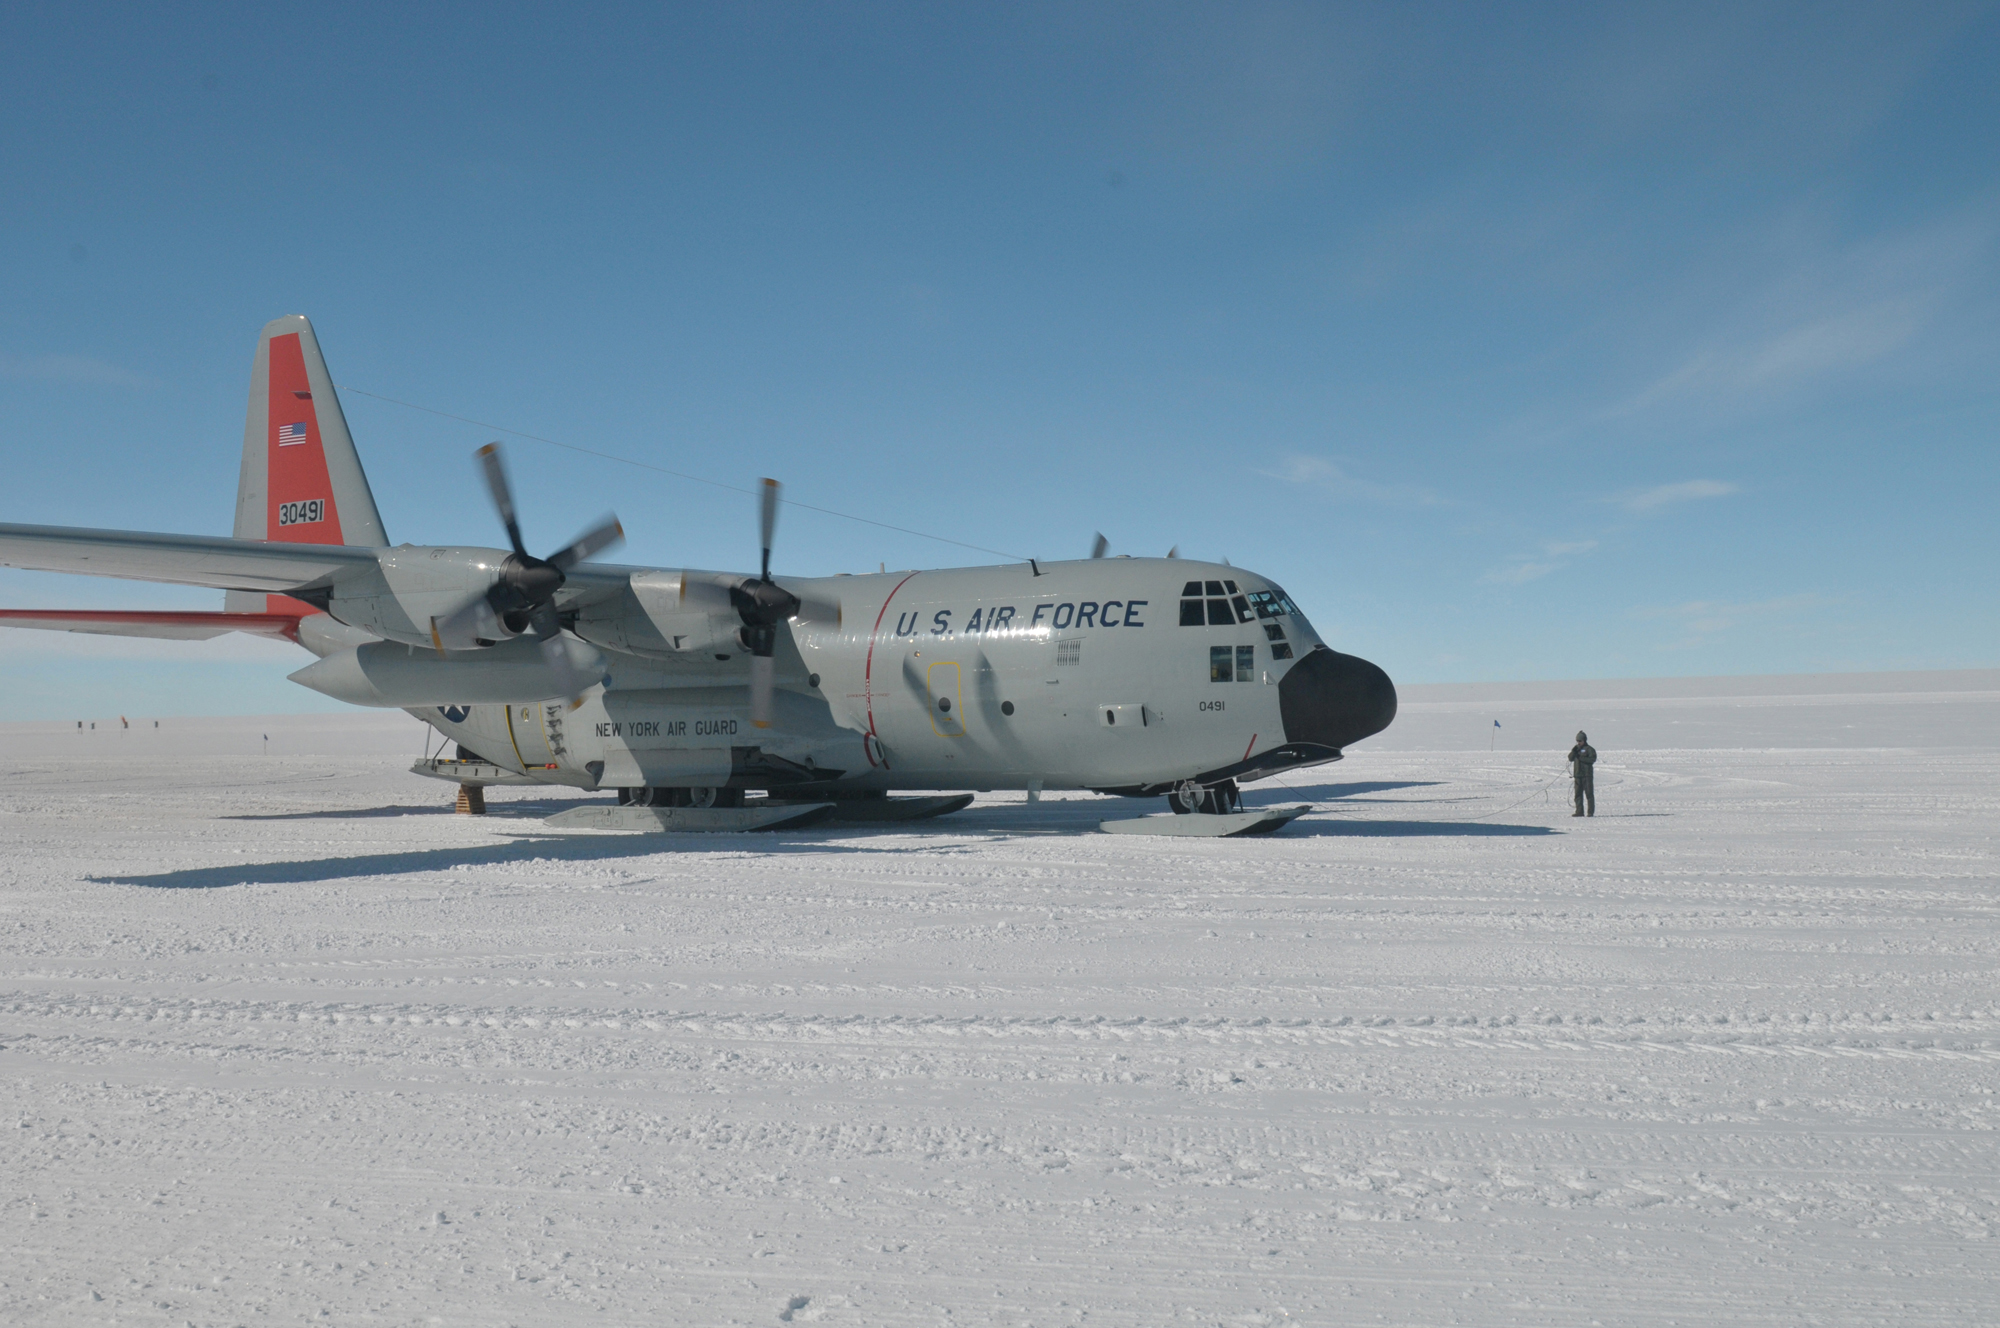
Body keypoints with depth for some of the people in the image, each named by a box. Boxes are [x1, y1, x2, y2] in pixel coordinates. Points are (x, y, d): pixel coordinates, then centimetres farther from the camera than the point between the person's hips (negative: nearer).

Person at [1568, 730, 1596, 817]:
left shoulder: (1589, 749, -1)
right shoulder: (1576, 749, 17)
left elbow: (1592, 759, -13)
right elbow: (1570, 758, 9)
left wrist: (1581, 758, -18)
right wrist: (1573, 752, -9)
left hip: (1587, 774, -6)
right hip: (1577, 774, 6)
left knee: (1589, 793, -3)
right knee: (1578, 793, 5)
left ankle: (1591, 812, 0)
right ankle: (1579, 811, 8)